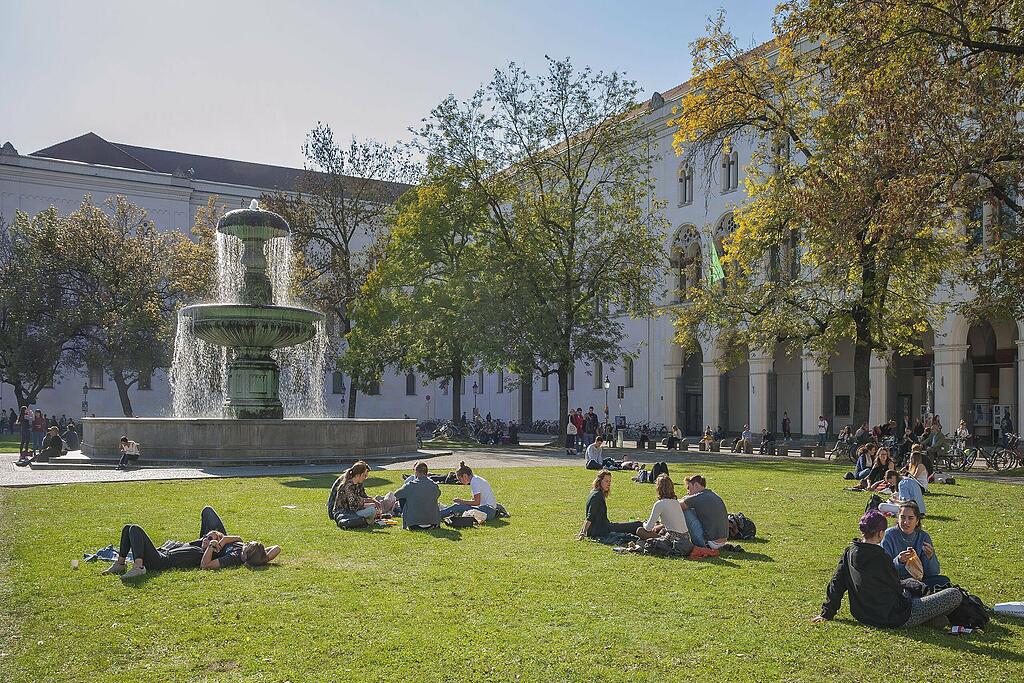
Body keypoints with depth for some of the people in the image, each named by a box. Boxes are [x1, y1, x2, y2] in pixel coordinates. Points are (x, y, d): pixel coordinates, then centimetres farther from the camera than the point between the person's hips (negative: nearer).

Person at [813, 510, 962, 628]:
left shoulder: (849, 552, -1)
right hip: (895, 619, -8)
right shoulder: (880, 558, -20)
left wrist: (827, 612, 15)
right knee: (956, 594, -8)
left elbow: (836, 583, 6)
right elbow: (897, 588, -5)